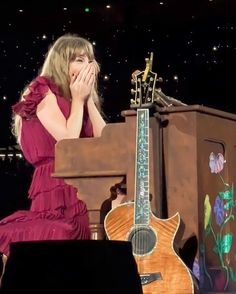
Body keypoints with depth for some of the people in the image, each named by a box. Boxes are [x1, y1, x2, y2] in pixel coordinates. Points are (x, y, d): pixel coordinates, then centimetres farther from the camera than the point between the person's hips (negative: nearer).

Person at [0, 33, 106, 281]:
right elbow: (68, 141, -16)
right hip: (57, 191, -7)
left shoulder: (85, 100, 20)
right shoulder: (44, 94, -3)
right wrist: (77, 99, -4)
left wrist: (89, 99, 5)